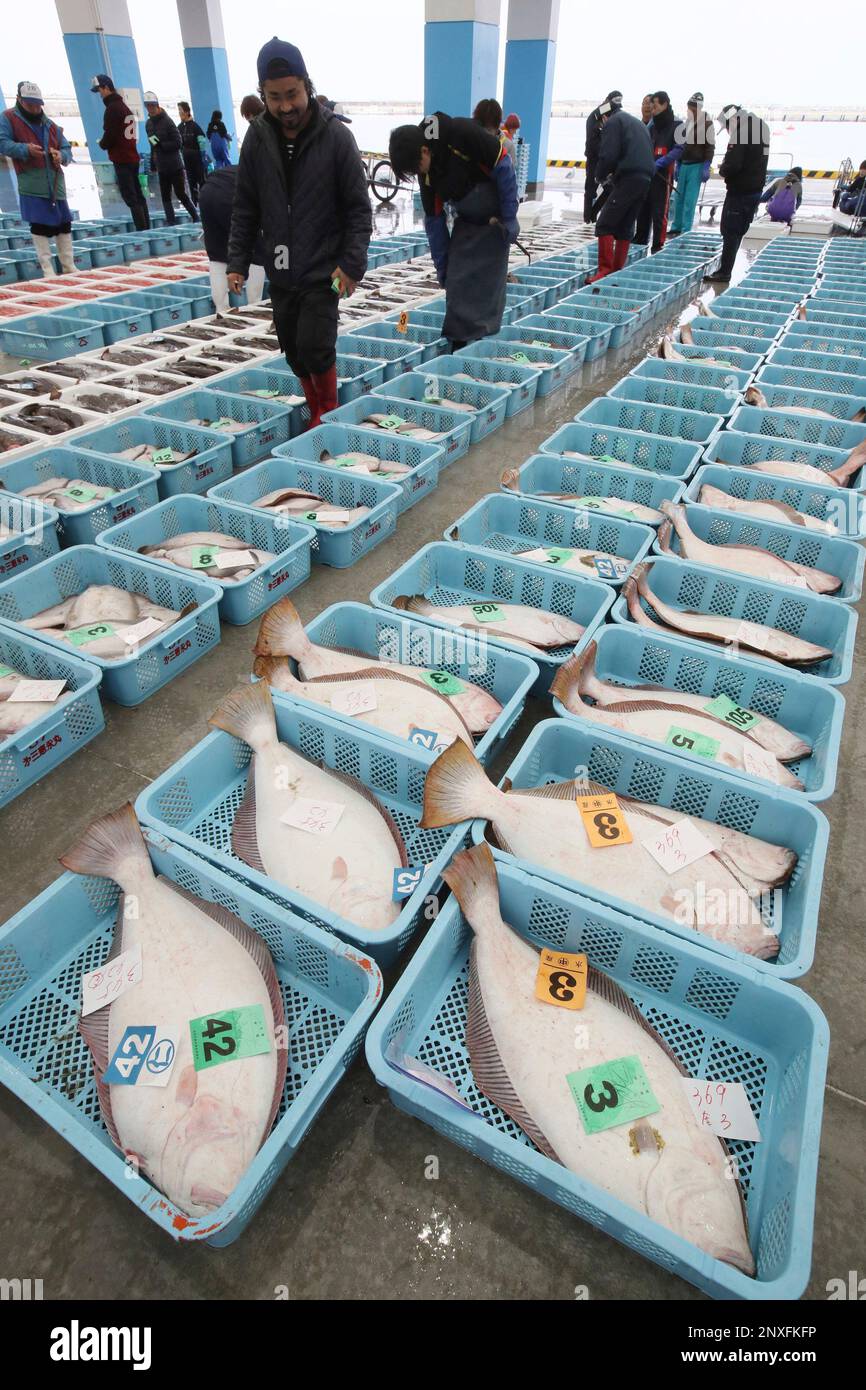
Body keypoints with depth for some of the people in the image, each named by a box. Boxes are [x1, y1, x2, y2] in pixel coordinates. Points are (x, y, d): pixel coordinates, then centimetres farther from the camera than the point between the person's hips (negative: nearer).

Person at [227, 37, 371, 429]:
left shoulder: (336, 136, -7)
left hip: (323, 272, -4)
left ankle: (329, 411, 12)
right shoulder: (257, 137, 2)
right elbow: (245, 208, 8)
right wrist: (237, 262, 1)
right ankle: (316, 411, 29)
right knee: (294, 352, 8)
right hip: (280, 273, 4)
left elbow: (358, 208, -6)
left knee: (315, 346, -14)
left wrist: (352, 263, -16)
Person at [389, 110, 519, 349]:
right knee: (457, 285, 1)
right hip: (465, 223, 6)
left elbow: (502, 166, -20)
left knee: (488, 284, -4)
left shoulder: (462, 134, -25)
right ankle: (459, 346, 9)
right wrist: (442, 267, 3)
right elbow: (434, 219, 2)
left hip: (495, 220, -6)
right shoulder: (427, 172, -5)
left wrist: (509, 219, -19)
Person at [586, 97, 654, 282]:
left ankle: (605, 270, -22)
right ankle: (618, 271, 11)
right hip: (646, 178, 9)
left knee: (605, 225, -11)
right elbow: (648, 153, 28)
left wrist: (601, 176, 7)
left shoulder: (613, 122, 3)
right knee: (625, 227, 11)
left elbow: (608, 154, -10)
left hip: (628, 179, -8)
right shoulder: (638, 122, 29)